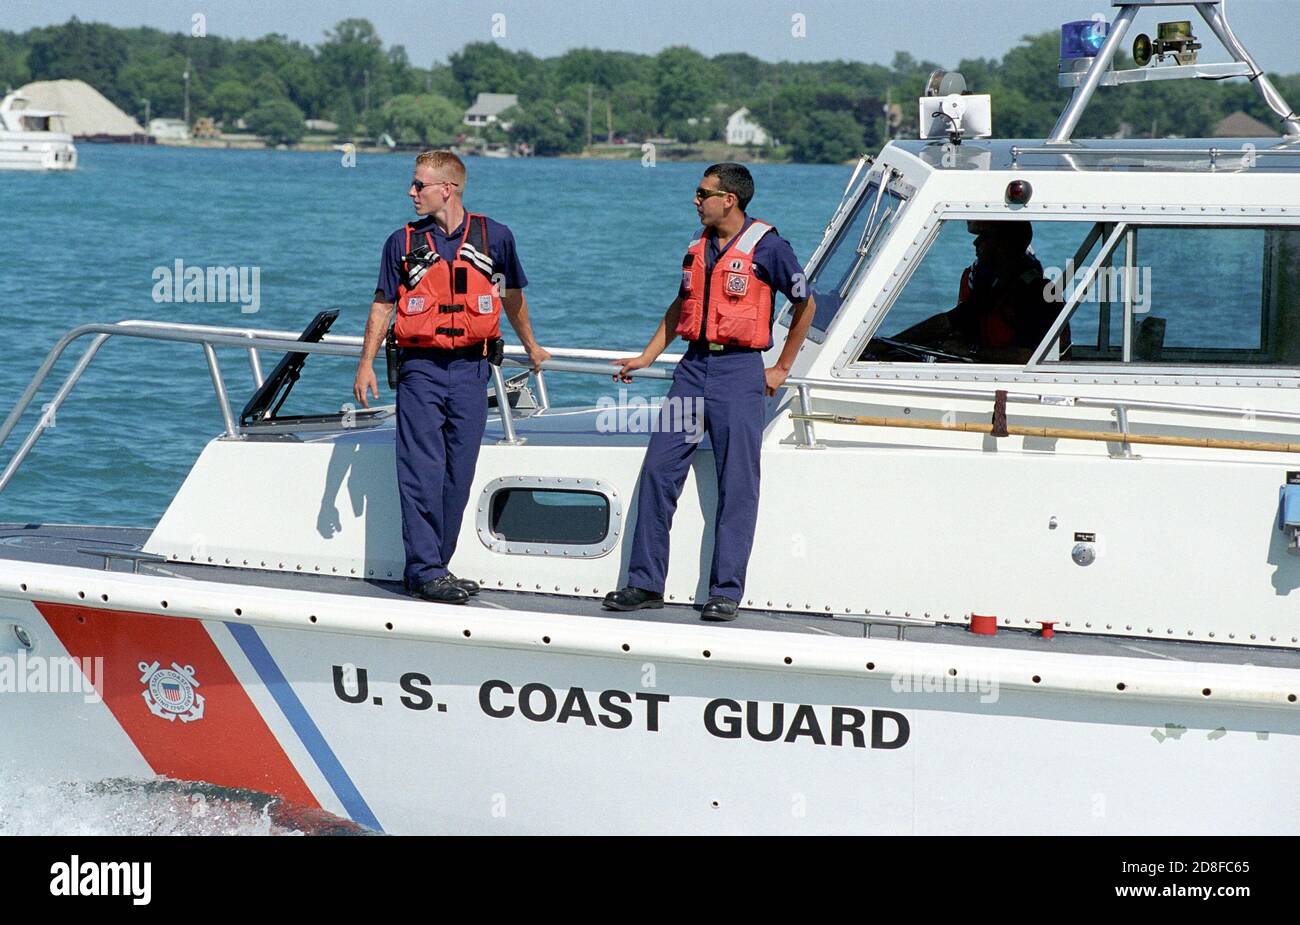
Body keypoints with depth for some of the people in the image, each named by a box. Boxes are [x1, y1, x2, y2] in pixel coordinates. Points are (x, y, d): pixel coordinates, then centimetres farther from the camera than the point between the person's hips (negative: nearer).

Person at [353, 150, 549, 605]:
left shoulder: (494, 238, 3)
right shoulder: (403, 242, 3)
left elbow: (512, 296, 18)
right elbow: (383, 305, 7)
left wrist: (531, 348, 28)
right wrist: (366, 364, 0)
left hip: (471, 367, 1)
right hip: (420, 368, -1)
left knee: (458, 475, 4)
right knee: (422, 473, -7)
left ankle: (434, 565, 13)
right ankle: (425, 570, -6)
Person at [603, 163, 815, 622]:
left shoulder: (767, 247, -6)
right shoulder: (699, 245, 13)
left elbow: (805, 305, 2)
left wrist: (782, 368, 4)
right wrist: (646, 357, 18)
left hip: (739, 370, -6)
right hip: (694, 366, 6)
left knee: (736, 485, -4)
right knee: (658, 469, 0)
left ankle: (726, 591, 2)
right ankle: (645, 583, 6)